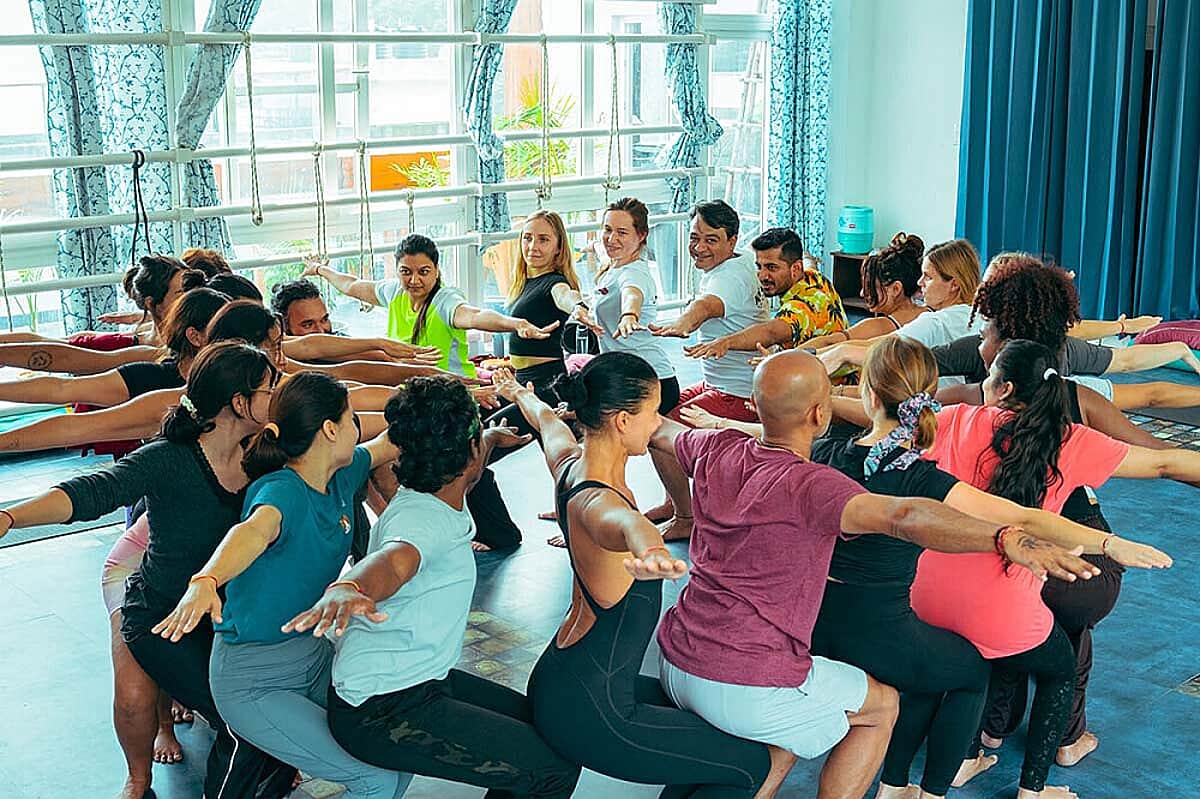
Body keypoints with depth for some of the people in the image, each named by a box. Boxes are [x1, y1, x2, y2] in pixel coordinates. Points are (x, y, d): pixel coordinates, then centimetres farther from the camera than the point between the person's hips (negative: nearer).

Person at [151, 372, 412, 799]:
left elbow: (388, 445, 18)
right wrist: (206, 581, -65)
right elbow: (254, 530, -47)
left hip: (316, 654, 8)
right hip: (253, 682, -8)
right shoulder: (281, 490, -24)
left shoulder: (341, 476, -1)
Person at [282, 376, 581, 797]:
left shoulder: (438, 496, 4)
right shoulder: (421, 519, -25)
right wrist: (346, 589, -71)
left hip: (422, 680, 11)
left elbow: (463, 464, 29)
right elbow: (394, 558, -49)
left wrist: (493, 438, 50)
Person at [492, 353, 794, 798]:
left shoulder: (569, 464, 1)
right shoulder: (595, 502, -27)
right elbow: (620, 521, -53)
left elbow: (546, 420, 26)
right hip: (586, 712, -10)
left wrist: (520, 393, 48)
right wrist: (648, 550, -77)